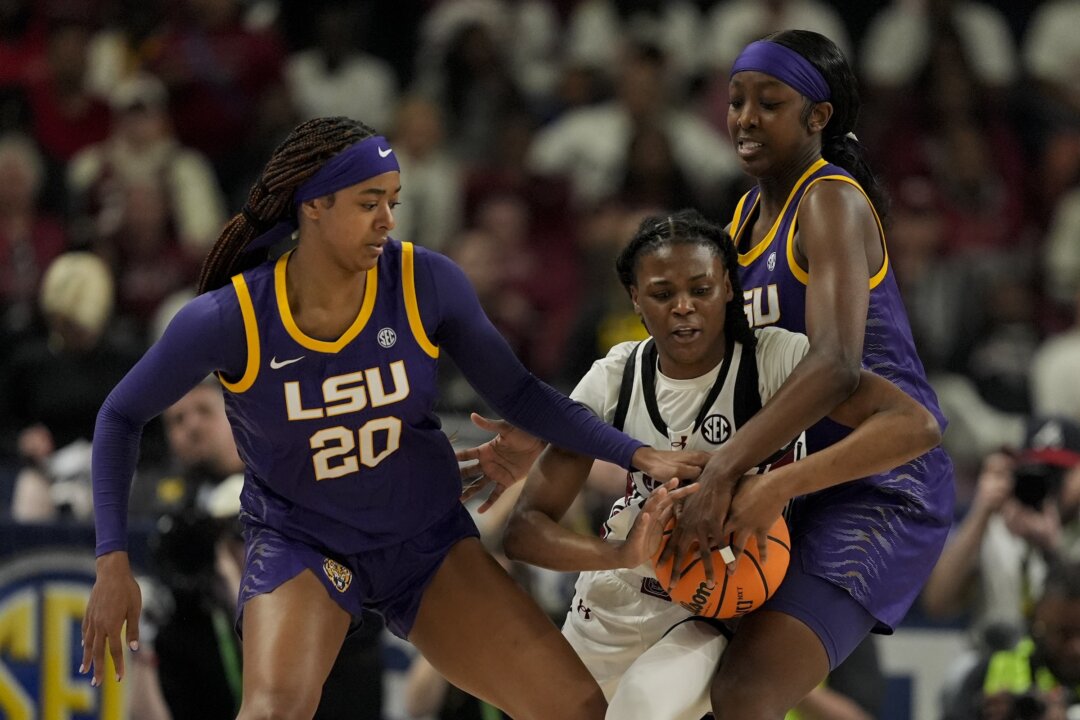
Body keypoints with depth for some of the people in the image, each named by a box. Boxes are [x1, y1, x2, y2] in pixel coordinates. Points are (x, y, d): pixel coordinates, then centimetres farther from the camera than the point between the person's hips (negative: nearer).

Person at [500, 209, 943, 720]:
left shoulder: (775, 360, -19)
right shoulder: (614, 379, -10)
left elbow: (916, 427, -32)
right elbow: (524, 529, -13)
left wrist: (779, 486, -43)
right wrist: (619, 554, -35)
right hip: (614, 598, 5)